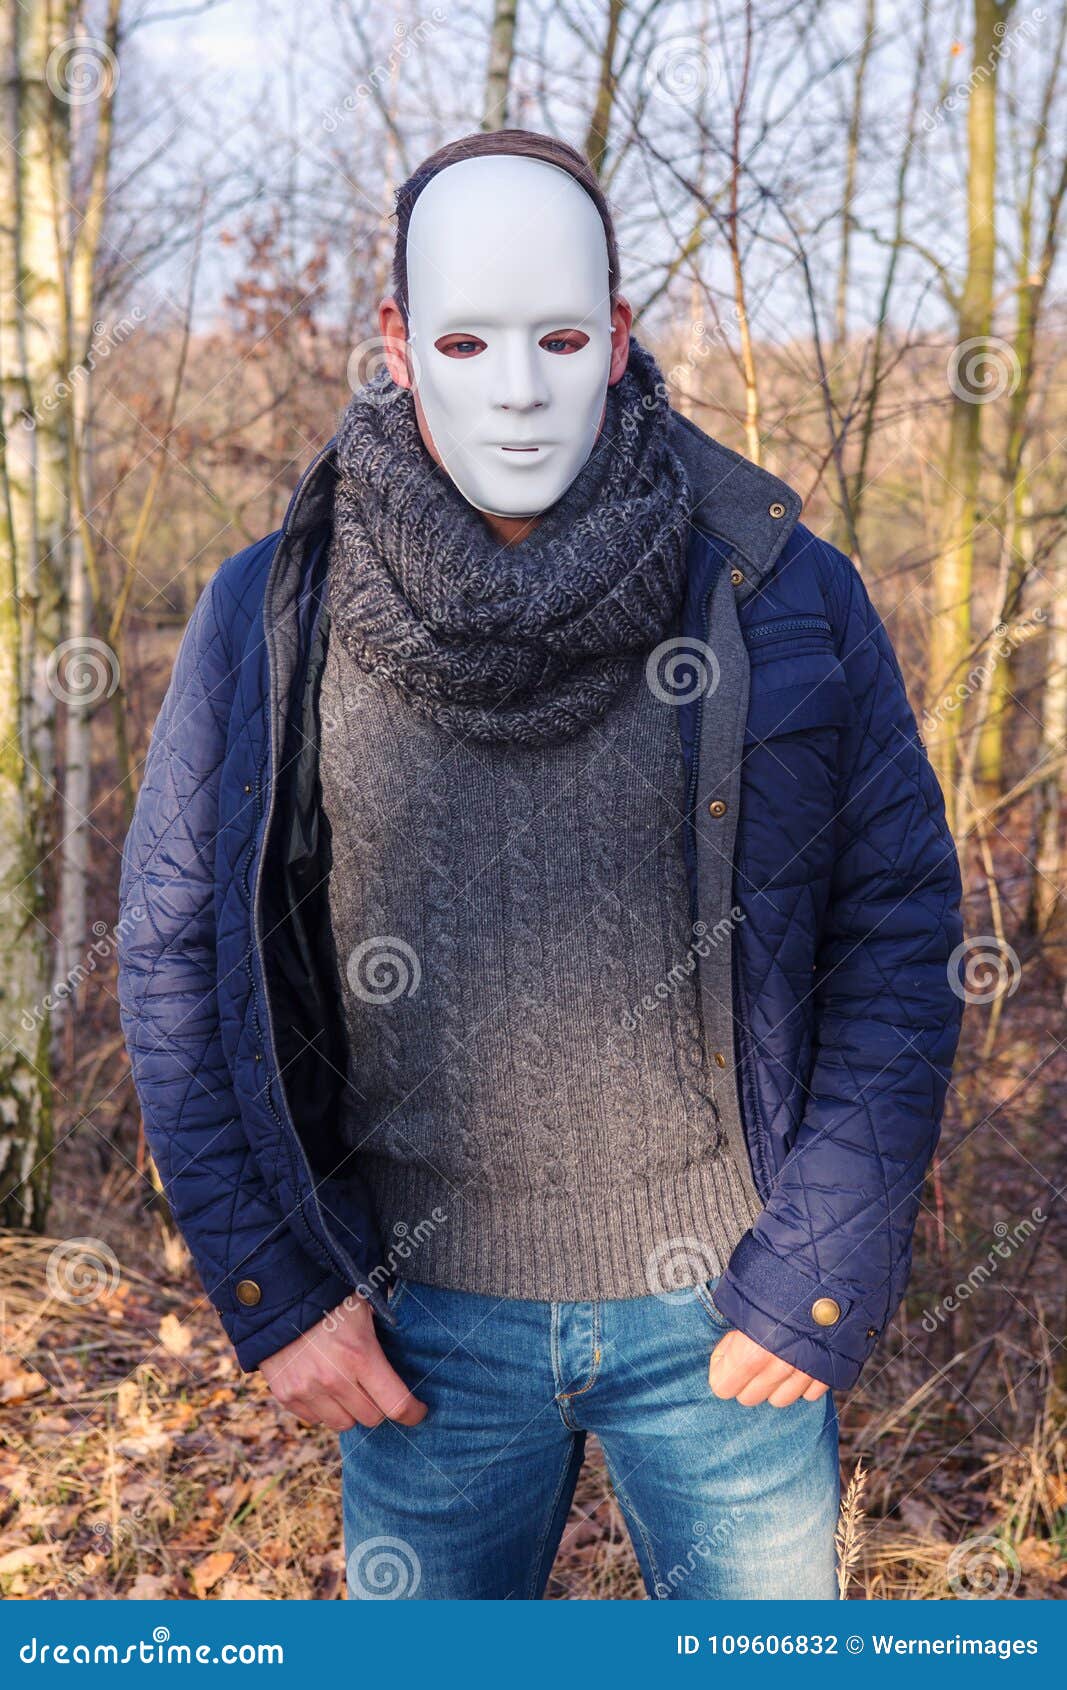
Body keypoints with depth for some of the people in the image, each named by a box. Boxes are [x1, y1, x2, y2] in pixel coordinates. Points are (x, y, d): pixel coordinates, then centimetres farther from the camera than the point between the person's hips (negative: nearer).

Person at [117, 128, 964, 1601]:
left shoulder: (786, 598, -7)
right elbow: (175, 946, -1)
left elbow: (898, 929, -4)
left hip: (718, 1312, 0)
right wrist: (272, 1281, -5)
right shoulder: (272, 619, -5)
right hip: (423, 1316, 1)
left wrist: (821, 1279, -8)